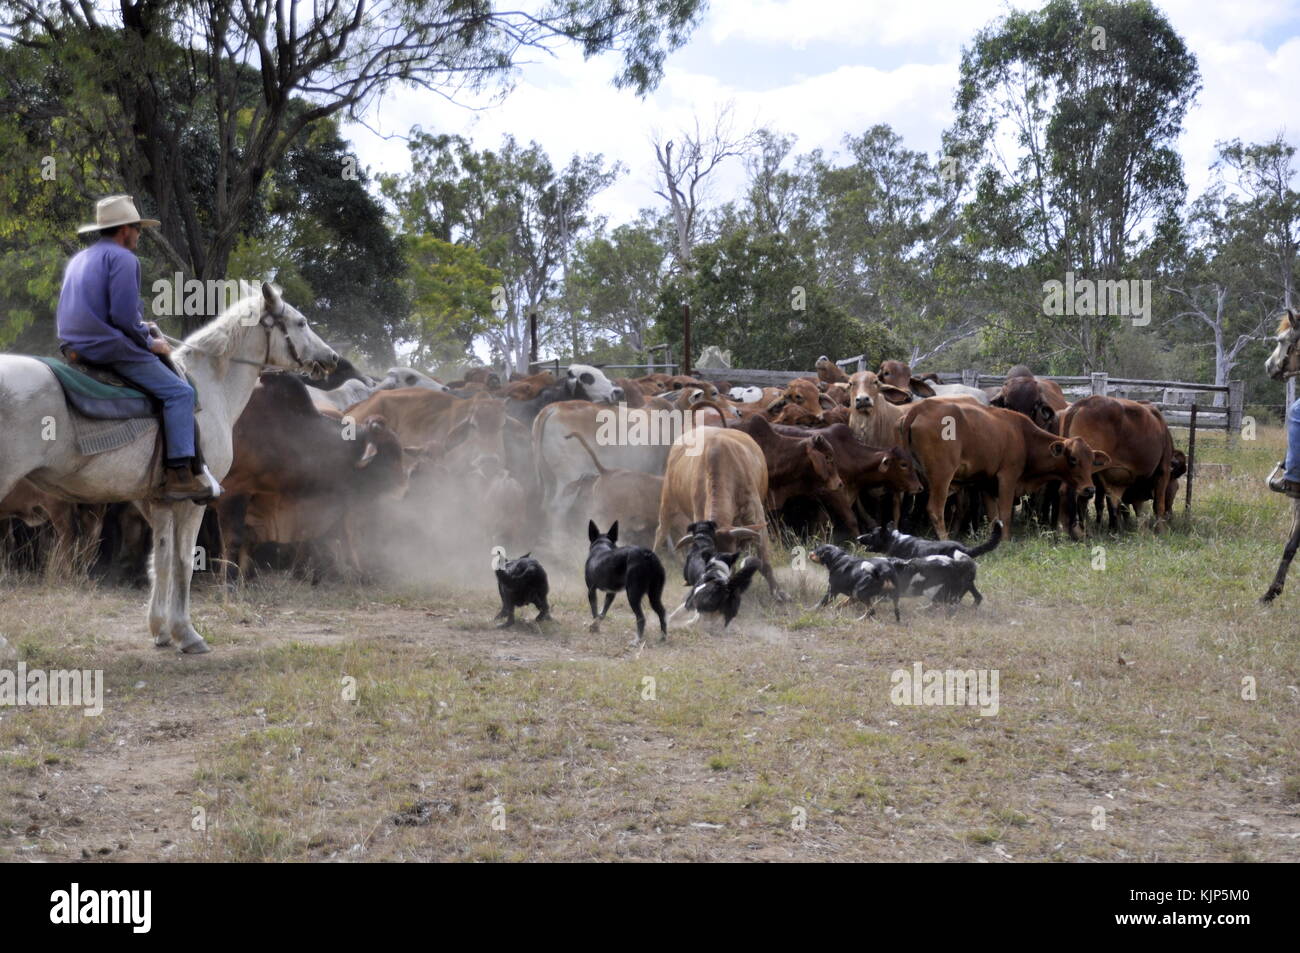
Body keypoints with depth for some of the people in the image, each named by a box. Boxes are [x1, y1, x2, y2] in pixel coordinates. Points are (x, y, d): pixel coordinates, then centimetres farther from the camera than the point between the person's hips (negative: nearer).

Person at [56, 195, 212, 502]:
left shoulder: (78, 259, 19)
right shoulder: (123, 258, -10)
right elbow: (123, 316, -20)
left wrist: (142, 327, 20)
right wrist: (149, 342, -4)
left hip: (76, 347, 10)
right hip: (109, 347, -10)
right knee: (179, 392, -7)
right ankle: (179, 475, -16)